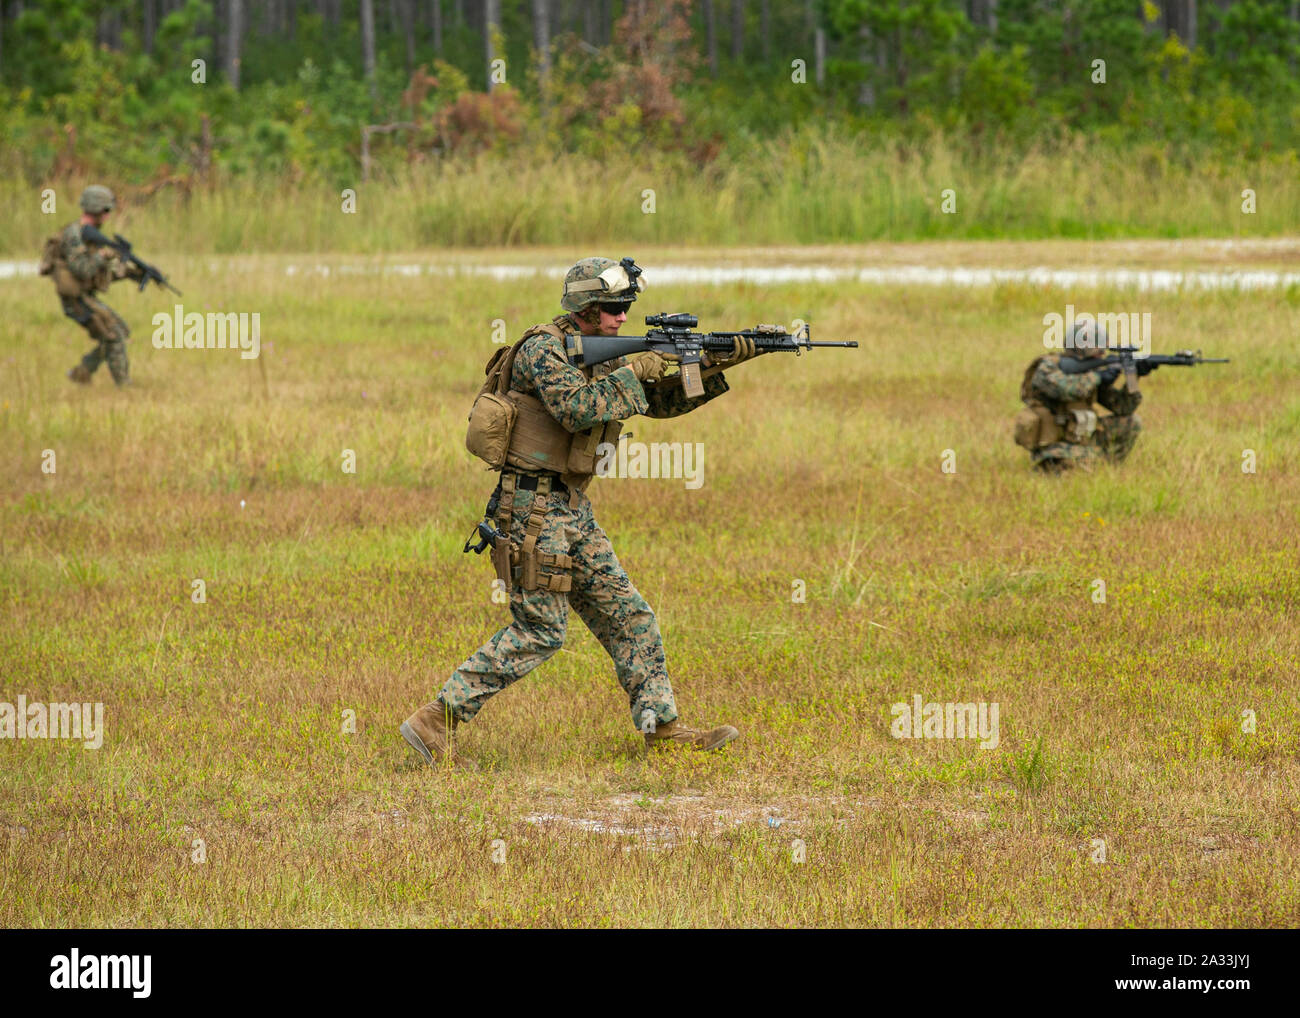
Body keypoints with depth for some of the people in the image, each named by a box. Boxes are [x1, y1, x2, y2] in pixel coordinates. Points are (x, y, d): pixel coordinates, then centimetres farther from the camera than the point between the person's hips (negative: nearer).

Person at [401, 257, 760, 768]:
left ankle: (662, 725, 15)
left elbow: (661, 401, 18)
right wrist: (633, 372, -19)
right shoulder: (543, 350, -14)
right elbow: (576, 408, -29)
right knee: (539, 631, -9)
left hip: (573, 512, 9)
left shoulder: (599, 354, 13)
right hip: (534, 509, -9)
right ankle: (435, 722, -8)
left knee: (626, 615, 9)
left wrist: (716, 366, 5)